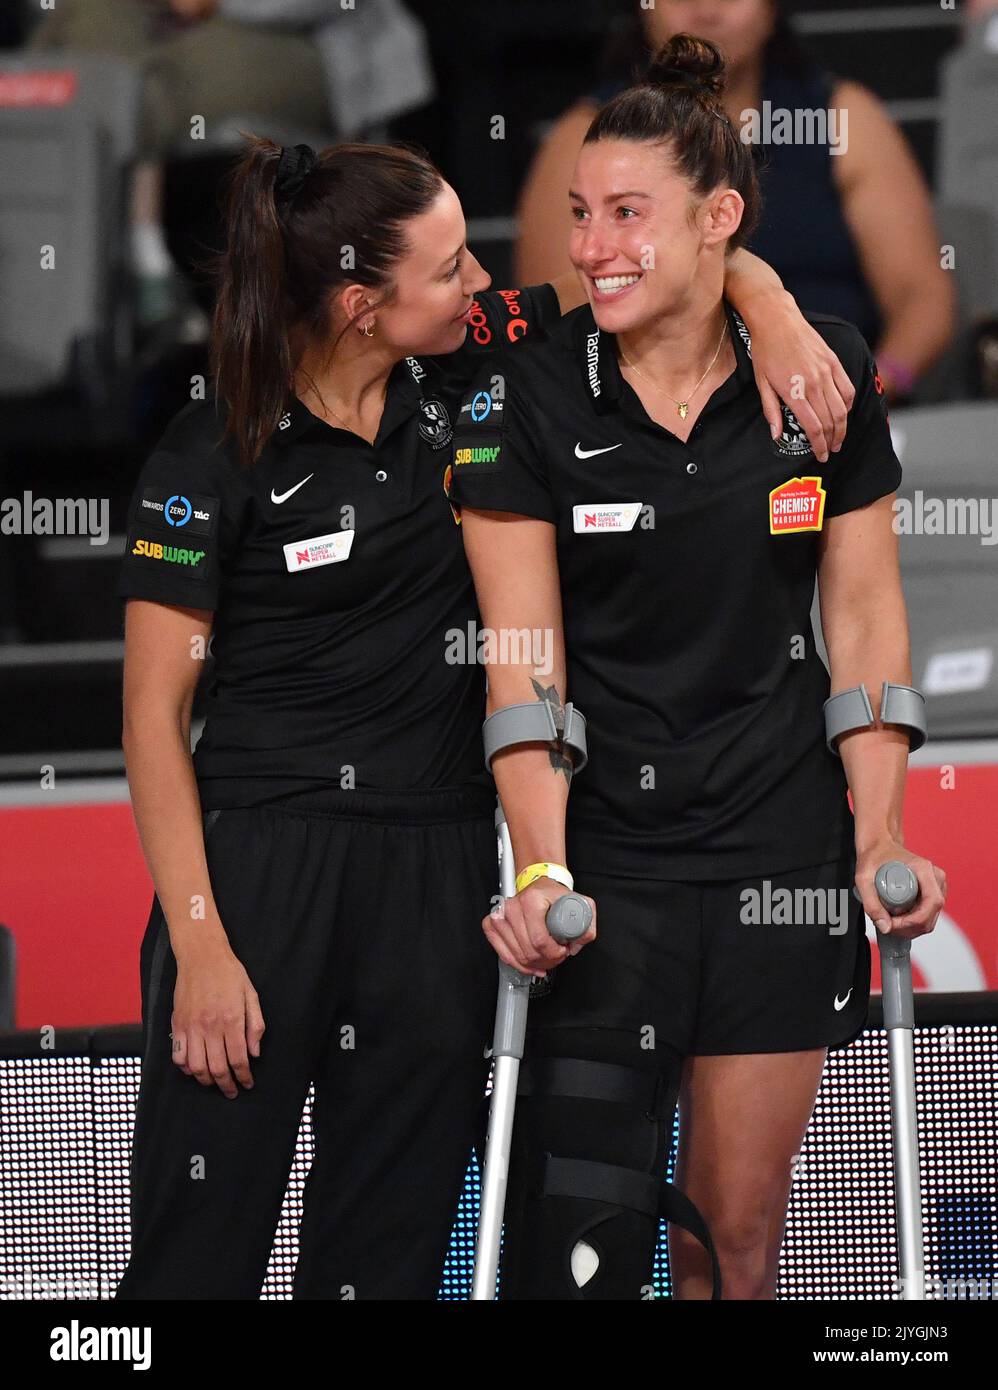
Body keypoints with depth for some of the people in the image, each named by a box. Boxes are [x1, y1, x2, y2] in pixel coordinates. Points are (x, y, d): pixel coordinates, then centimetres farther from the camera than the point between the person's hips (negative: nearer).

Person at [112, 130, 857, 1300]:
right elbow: (154, 713, -8)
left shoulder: (468, 363, 1)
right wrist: (198, 942, -14)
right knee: (200, 1250, -4)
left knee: (388, 1253, 8)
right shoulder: (215, 456, -10)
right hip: (261, 861, -4)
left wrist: (776, 316, -12)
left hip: (437, 875, 4)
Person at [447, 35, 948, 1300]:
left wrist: (880, 834, -3)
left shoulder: (822, 370, 0)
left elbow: (866, 612, 5)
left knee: (739, 1216, 6)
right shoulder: (526, 401, -6)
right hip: (605, 847, -2)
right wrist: (541, 872, -18)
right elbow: (524, 662, -8)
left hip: (780, 843, 2)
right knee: (583, 1218, -9)